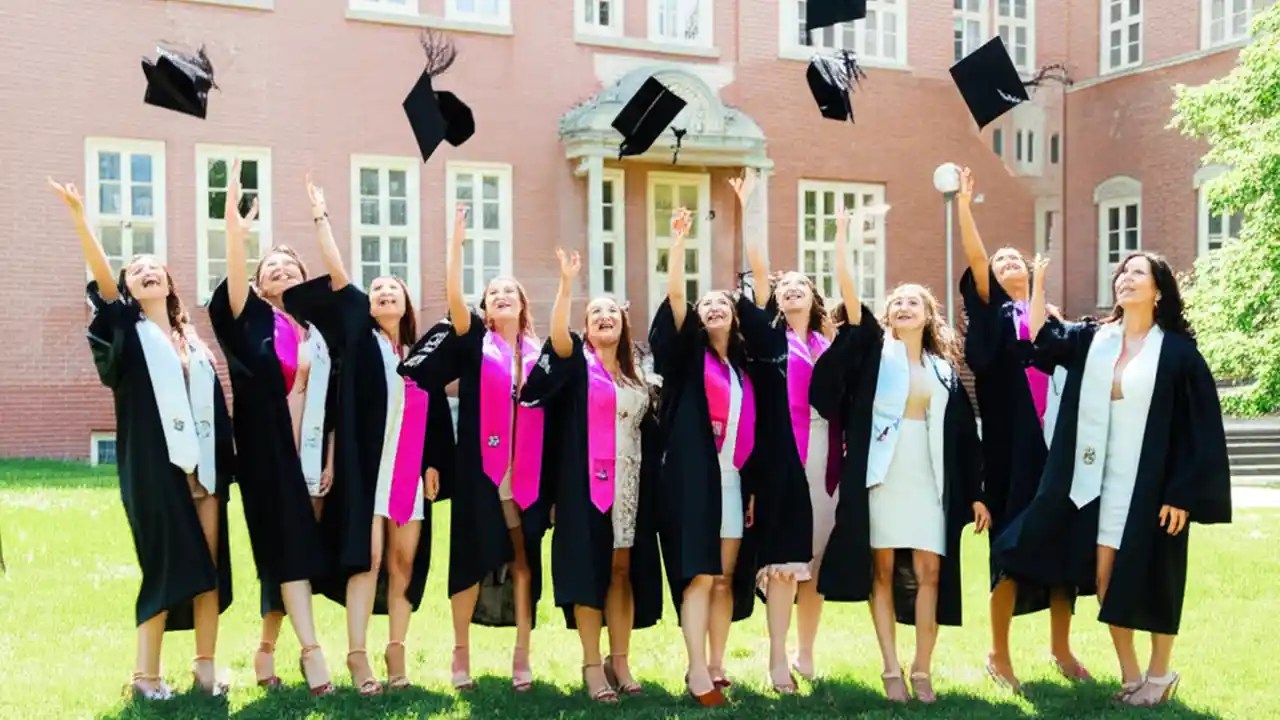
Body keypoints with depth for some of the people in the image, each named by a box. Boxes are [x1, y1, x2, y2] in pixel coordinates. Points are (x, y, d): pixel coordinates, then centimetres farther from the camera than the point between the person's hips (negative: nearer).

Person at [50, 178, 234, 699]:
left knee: (211, 567, 2)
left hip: (204, 465, 4)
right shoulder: (127, 331, 5)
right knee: (167, 568, -5)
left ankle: (205, 666, 11)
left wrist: (222, 466, 7)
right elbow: (102, 279, -12)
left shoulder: (193, 340, 17)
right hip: (154, 466, -4)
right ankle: (146, 674, 6)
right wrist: (78, 216, -25)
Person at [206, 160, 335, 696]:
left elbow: (329, 401, 10)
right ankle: (310, 649, -8)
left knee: (291, 547, 9)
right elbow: (233, 288, -22)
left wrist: (328, 457, 1)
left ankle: (267, 651, 21)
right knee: (289, 541, -9)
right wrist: (236, 234, -38)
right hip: (269, 446, -4)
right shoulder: (257, 320, 0)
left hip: (309, 448, 5)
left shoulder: (318, 331, 12)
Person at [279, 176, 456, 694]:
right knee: (367, 558, -9)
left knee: (405, 561, 5)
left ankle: (397, 651, 14)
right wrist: (321, 218, -4)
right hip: (367, 465, -3)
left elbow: (437, 413, 13)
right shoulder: (359, 338, 5)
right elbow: (338, 278, -3)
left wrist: (435, 464, 4)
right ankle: (357, 655, -5)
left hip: (412, 470, 4)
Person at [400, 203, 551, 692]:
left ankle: (522, 655, 13)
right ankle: (461, 651, 14)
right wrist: (457, 244, -20)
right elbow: (454, 298, -12)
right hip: (480, 467, -2)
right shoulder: (473, 342, 5)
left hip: (528, 471, 2)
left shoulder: (539, 351, 11)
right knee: (473, 557, 1)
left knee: (525, 560, 4)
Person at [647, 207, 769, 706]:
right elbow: (674, 299, -9)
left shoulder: (746, 367, 17)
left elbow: (753, 430, 15)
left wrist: (754, 485, 9)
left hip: (735, 479, 5)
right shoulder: (689, 354, 5)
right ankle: (697, 673, -7)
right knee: (699, 576, -9)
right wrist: (679, 242, -15)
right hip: (695, 476, -5)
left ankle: (717, 667, 15)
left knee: (727, 578, 7)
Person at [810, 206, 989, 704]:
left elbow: (965, 435, 12)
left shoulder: (944, 369, 13)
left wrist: (976, 493, 6)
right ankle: (891, 669, 6)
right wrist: (842, 234, -10)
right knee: (883, 570, 0)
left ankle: (922, 670, 5)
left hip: (930, 477, 2)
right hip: (881, 471, -2)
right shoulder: (874, 349, 7)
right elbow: (849, 293, -6)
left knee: (930, 572, -2)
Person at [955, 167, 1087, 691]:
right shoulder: (995, 315, 3)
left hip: (1054, 442, 4)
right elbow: (976, 264, -14)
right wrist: (964, 206, -24)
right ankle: (998, 655, 13)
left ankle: (1061, 649, 24)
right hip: (1011, 446, -4)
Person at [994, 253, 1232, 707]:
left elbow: (1200, 428, -9)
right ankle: (1130, 674, 20)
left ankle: (1159, 675, 24)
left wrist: (1183, 494, -14)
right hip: (1100, 481, 4)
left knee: (1150, 580, 6)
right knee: (1107, 579, 6)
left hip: (1151, 483, -4)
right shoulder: (1091, 339, 7)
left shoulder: (1177, 351, -8)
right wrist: (1038, 279, -5)